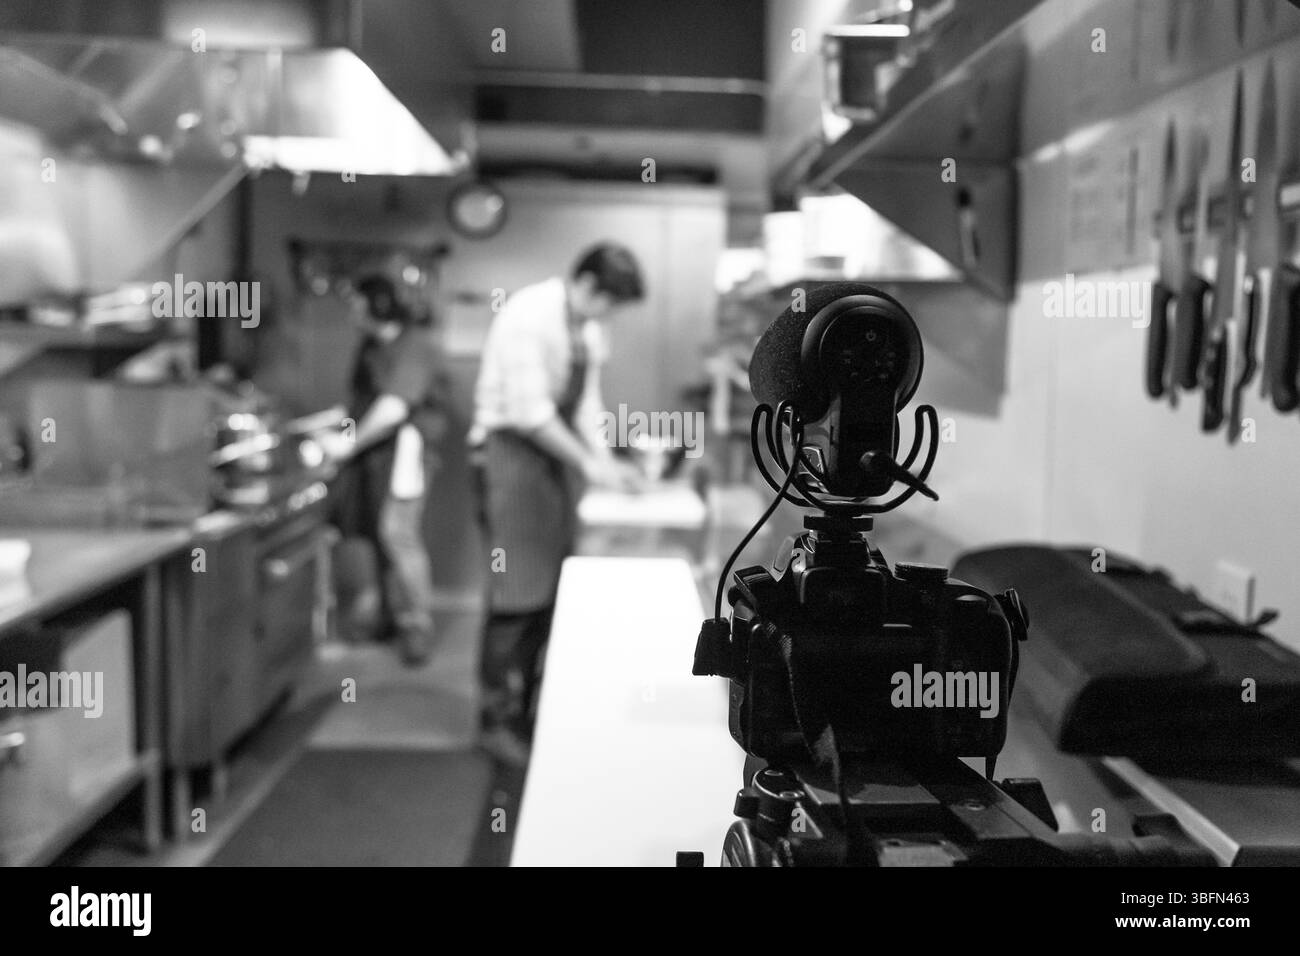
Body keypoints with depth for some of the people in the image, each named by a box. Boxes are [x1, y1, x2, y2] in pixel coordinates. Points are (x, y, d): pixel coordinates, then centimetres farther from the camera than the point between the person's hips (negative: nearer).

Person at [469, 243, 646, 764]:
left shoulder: (589, 330, 8)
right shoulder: (528, 315, -18)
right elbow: (529, 412, -21)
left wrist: (606, 458, 0)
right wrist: (589, 464, -17)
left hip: (555, 452, 8)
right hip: (510, 449, -8)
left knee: (551, 589, 8)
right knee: (517, 593, -6)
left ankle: (529, 706, 20)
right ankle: (497, 719, 5)